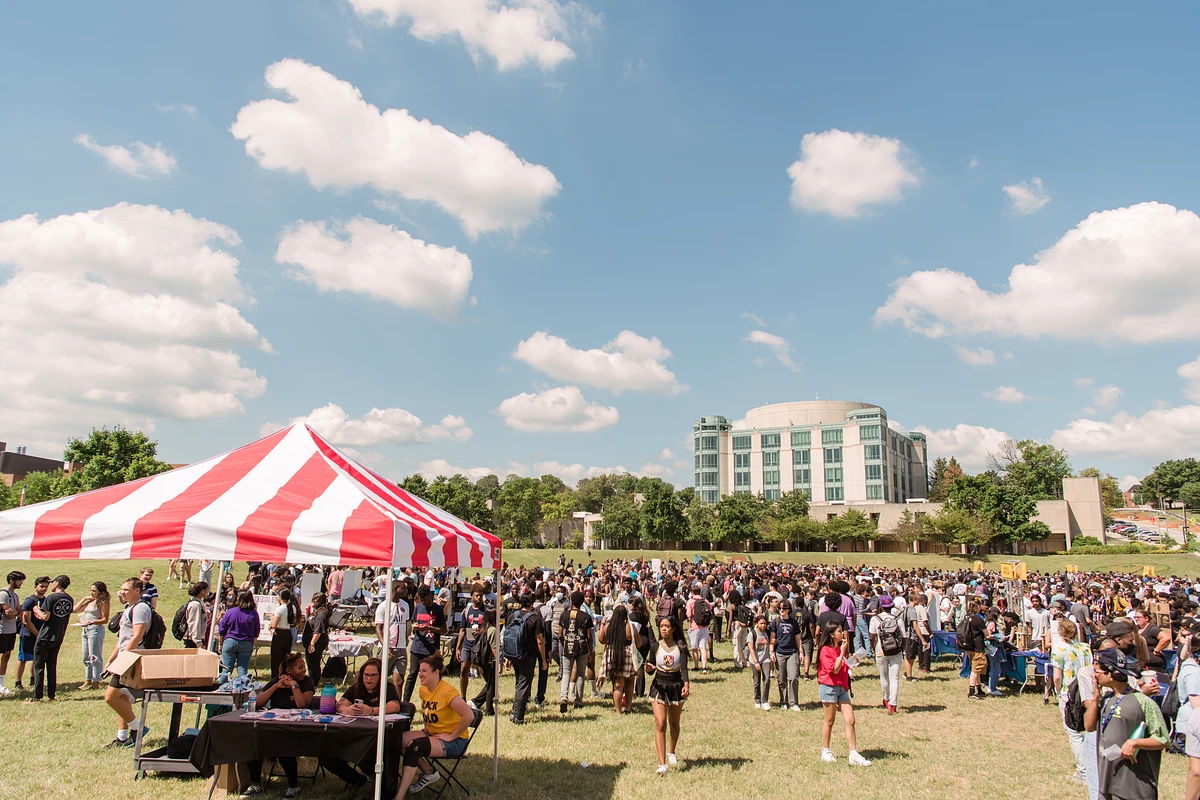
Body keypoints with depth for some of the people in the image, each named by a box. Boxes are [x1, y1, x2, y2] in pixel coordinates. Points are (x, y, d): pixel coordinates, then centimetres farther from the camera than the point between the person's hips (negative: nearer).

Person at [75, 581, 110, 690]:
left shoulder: (103, 602, -6)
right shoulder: (89, 602, 17)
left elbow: (105, 620, -12)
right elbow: (75, 610, 16)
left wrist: (91, 622, -23)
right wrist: (84, 599, 12)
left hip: (96, 629, -9)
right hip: (85, 630, 9)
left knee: (95, 657, -5)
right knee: (86, 657, 12)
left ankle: (96, 683, -2)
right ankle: (88, 681, 19)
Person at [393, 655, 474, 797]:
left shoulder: (447, 691, -22)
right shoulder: (423, 690, 4)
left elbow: (469, 716, -30)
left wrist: (451, 736, -21)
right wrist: (427, 726, 11)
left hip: (454, 742, -9)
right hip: (432, 734, 9)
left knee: (414, 747, -28)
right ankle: (429, 773, 3)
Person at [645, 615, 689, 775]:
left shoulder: (680, 647, -8)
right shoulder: (656, 646, -4)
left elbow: (684, 667, -21)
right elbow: (651, 671, 2)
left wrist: (686, 684, -38)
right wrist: (649, 669, -22)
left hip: (676, 687, 0)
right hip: (659, 686, 0)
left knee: (674, 724, 16)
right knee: (660, 724, -13)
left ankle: (671, 753, 42)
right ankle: (662, 764, -14)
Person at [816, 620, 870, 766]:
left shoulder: (841, 648, 13)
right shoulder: (826, 650, -12)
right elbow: (835, 670, -18)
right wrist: (842, 653, -18)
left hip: (842, 687, 7)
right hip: (829, 687, -7)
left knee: (850, 720, -1)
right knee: (829, 721, 4)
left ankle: (854, 755, 0)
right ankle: (825, 752, 19)